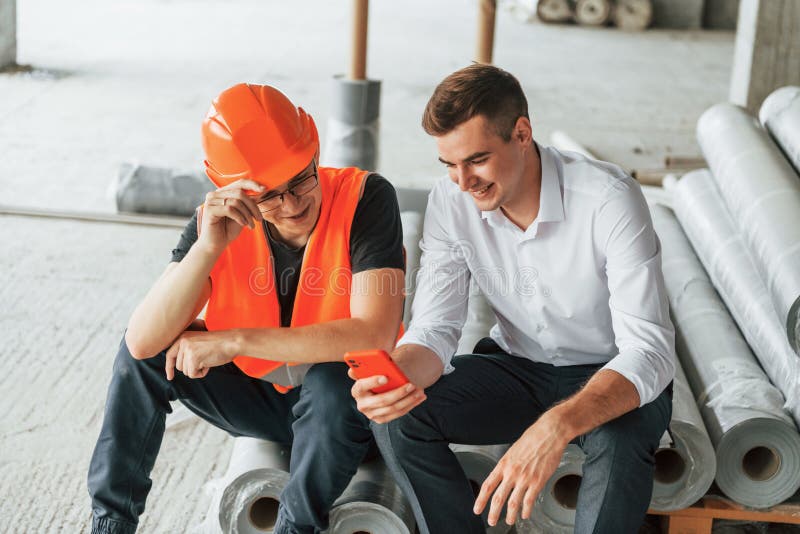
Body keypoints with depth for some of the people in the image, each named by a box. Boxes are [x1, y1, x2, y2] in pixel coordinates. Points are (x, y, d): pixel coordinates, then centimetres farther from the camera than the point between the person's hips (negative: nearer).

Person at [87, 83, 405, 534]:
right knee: (149, 350, -12)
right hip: (260, 398, 4)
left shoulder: (366, 197, -24)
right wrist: (208, 247, -36)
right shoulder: (223, 218, -13)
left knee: (332, 379, -36)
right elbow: (143, 341, -21)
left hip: (348, 406, -4)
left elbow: (375, 335, -34)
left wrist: (233, 341, -29)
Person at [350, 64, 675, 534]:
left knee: (619, 439, -38)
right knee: (397, 416, -20)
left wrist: (558, 425, -52)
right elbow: (435, 329, -12)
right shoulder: (452, 201, -13)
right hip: (519, 367, 4)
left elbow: (650, 352, -34)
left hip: (615, 376, -4)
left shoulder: (609, 200, -28)